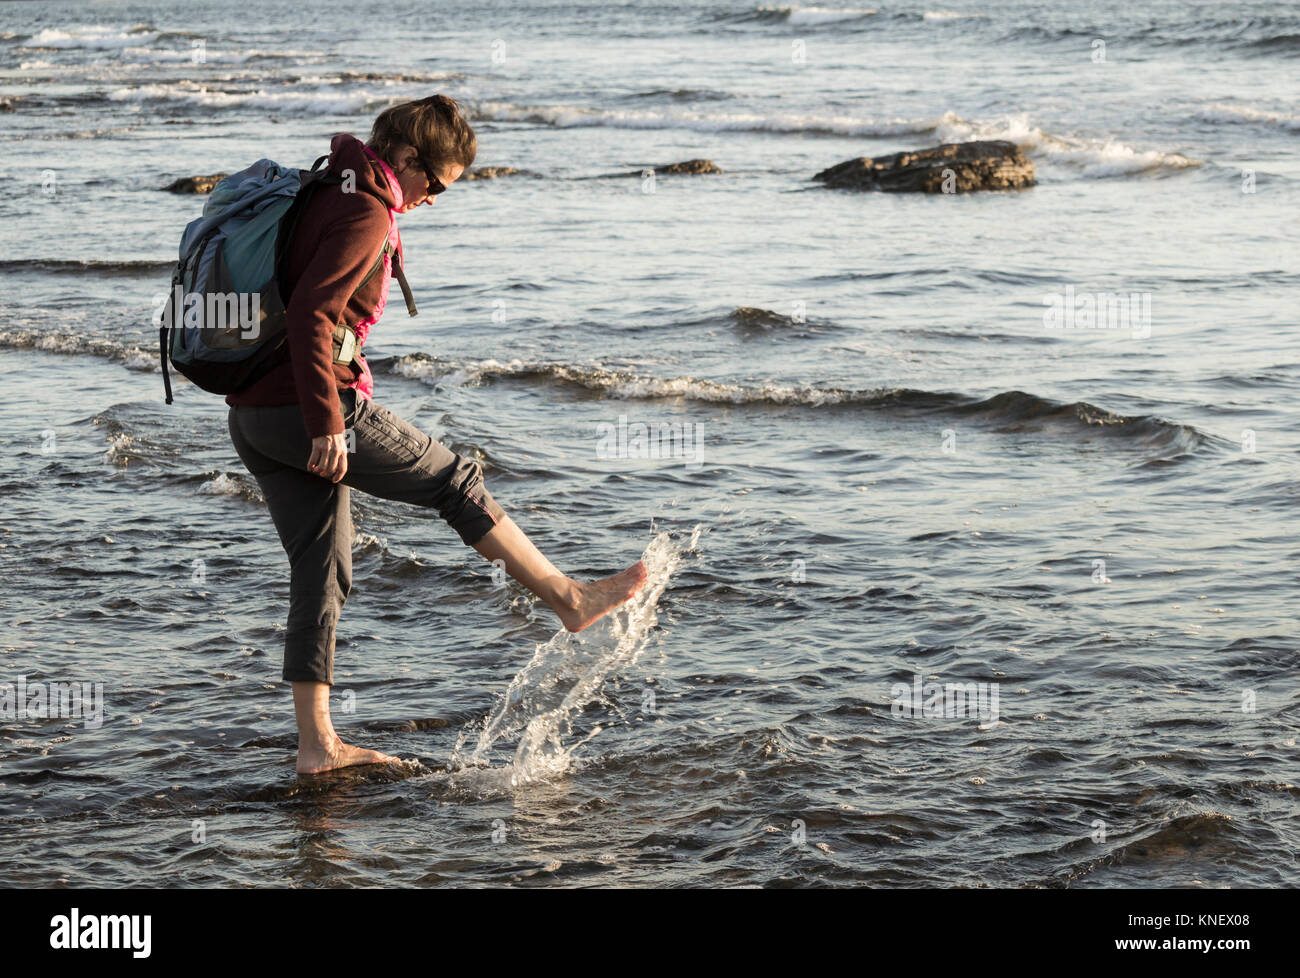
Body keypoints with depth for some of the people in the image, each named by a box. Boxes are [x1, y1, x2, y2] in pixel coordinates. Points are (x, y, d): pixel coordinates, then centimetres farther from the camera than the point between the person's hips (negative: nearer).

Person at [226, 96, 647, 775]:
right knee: (453, 480, 6)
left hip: (253, 413, 9)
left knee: (323, 572, 10)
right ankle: (568, 599, 16)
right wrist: (327, 425, -24)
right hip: (306, 409, -9)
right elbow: (310, 316, -24)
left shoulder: (324, 193, 17)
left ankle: (316, 744, 11)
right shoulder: (365, 214, -14)